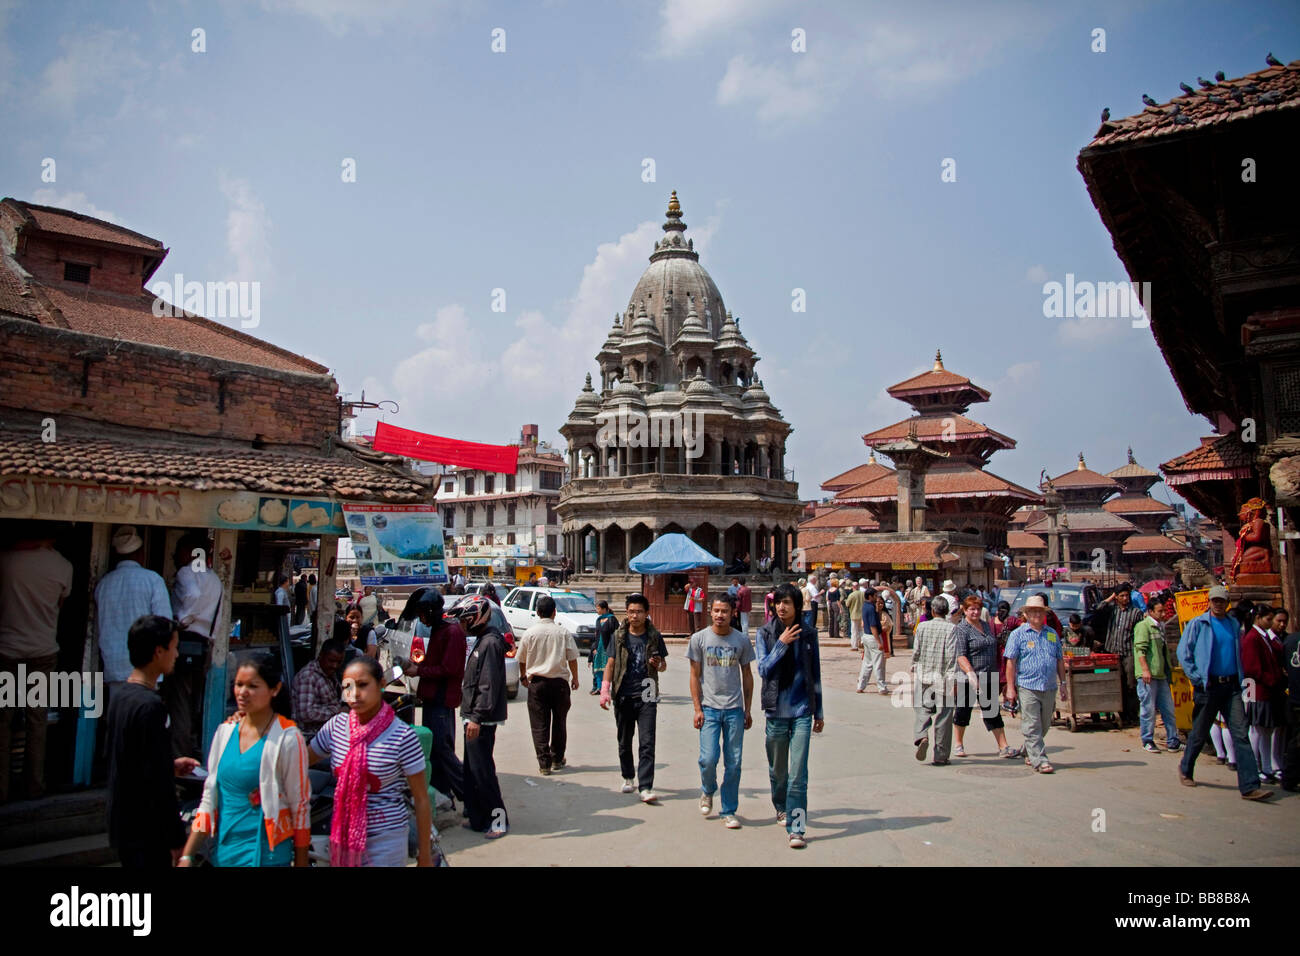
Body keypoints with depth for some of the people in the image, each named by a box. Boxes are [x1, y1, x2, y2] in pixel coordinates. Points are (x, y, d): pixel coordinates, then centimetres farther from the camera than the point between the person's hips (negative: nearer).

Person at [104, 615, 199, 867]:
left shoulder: (119, 695, 5)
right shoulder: (150, 706, -23)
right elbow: (158, 781, -23)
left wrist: (170, 766, 16)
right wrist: (176, 840, -17)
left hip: (123, 825, 9)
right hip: (148, 834, -9)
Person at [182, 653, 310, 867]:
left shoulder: (287, 738, -12)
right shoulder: (225, 731, 5)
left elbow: (300, 807, -8)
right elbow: (209, 798, 10)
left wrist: (301, 863, -6)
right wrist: (186, 857, 6)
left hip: (264, 855, -5)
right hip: (223, 852, 5)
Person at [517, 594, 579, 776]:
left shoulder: (529, 633, -3)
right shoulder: (563, 632, -5)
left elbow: (522, 660, 8)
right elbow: (572, 658, -1)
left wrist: (523, 676, 26)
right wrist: (575, 679, 14)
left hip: (537, 683, 0)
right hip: (560, 681, 0)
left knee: (539, 725, 4)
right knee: (559, 722, 14)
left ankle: (544, 764, 1)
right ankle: (557, 759, 23)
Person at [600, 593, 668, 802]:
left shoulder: (654, 636, 3)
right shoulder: (619, 636, 4)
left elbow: (664, 665, 12)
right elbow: (610, 663, 5)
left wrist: (658, 664, -11)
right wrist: (605, 689, -5)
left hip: (646, 696, -1)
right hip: (623, 695, 1)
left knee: (647, 743, -8)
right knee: (624, 741, 13)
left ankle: (646, 787, -8)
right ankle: (628, 778, 31)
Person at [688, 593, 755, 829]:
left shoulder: (741, 640, 4)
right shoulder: (699, 639, 0)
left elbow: (747, 676, 12)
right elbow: (695, 675, 3)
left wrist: (748, 709, 10)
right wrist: (697, 709, -3)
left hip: (735, 709, 1)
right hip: (709, 708, -1)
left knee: (733, 763, 3)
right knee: (709, 758, -10)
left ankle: (728, 811, 17)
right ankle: (707, 791, 22)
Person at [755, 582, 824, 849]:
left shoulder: (808, 634, 1)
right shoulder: (765, 633, -1)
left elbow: (815, 674, 9)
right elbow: (763, 669, -8)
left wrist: (819, 711, 13)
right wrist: (781, 644, -20)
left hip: (802, 711, -1)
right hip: (776, 710, 1)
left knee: (798, 774, -7)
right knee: (777, 769, 16)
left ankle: (796, 827, -4)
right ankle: (781, 807, 41)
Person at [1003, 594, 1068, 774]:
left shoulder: (1053, 634, 13)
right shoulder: (1018, 634, -1)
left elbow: (1059, 660, 19)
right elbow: (1011, 662, -4)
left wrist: (1063, 684, 14)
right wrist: (1010, 687, -8)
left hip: (1049, 688, 5)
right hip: (1027, 687, -5)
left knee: (1044, 726, 13)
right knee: (1032, 726, -6)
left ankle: (1029, 753, 31)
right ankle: (1040, 760, -5)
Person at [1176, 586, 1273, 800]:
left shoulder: (1234, 625, 11)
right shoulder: (1197, 624, -2)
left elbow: (1239, 653, 20)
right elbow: (1183, 653, -4)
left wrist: (1240, 677, 7)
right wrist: (1197, 678, -10)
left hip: (1232, 687, 3)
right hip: (1208, 686, -3)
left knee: (1240, 734, -5)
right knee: (1199, 733, 8)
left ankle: (1249, 786, -7)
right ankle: (1185, 770, 28)